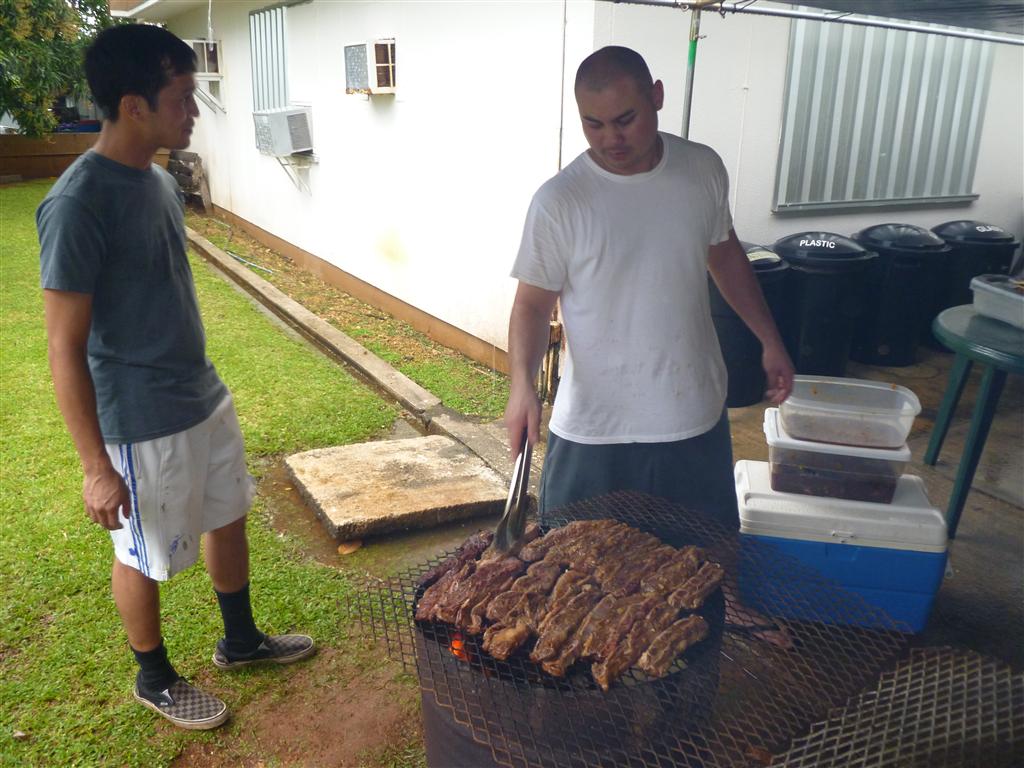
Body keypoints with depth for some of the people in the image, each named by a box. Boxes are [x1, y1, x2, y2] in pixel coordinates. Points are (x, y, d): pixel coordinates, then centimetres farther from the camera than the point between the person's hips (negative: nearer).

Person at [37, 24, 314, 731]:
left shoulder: (160, 181, 3)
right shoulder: (78, 204, -23)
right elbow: (65, 349, -21)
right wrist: (96, 467, -19)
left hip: (205, 398, 8)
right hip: (144, 427, -8)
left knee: (230, 518, 21)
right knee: (145, 558, 13)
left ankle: (241, 640, 44)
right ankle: (155, 678, 37)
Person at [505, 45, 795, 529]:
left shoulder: (703, 170, -2)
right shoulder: (558, 201, -14)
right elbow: (533, 304, -8)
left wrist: (769, 340, 13)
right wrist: (522, 384, -24)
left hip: (696, 416, 4)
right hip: (593, 432, -3)